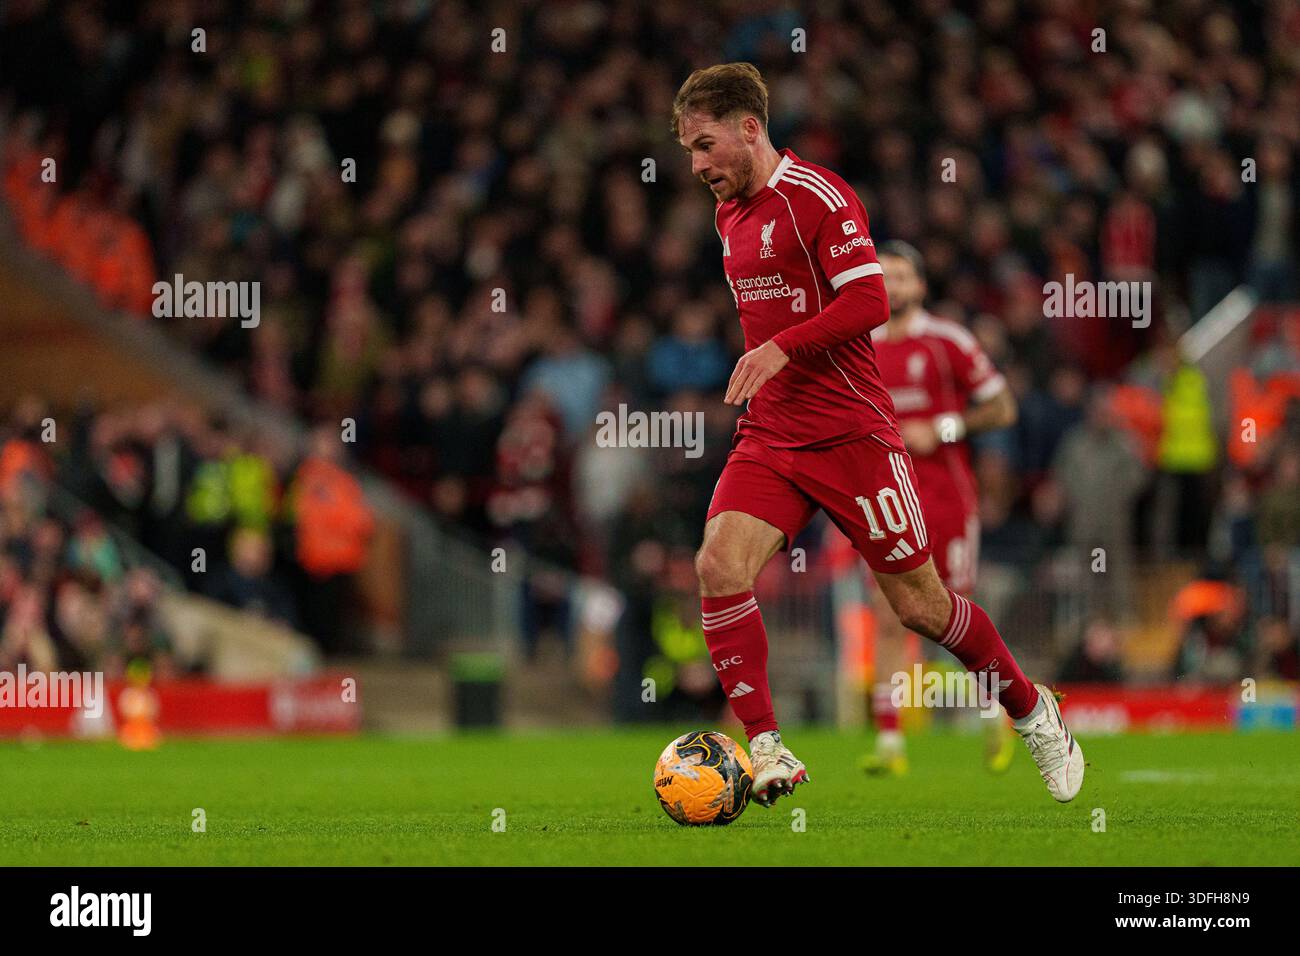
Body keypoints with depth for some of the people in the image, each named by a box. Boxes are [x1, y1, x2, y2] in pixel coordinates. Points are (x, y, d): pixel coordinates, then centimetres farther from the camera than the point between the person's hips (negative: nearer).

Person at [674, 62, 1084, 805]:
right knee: (719, 565, -18)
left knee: (920, 604, 1)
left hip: (851, 432, -7)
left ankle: (1033, 711, 25)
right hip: (769, 435, 7)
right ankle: (766, 751, -16)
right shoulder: (730, 212, 14)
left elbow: (869, 301, -20)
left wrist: (782, 347, -29)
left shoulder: (818, 197, -12)